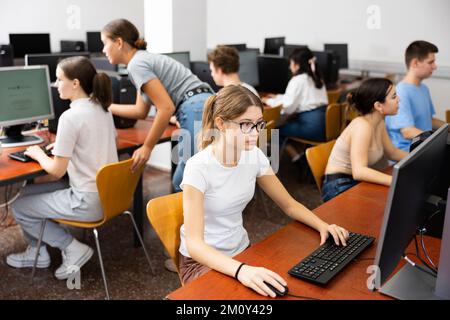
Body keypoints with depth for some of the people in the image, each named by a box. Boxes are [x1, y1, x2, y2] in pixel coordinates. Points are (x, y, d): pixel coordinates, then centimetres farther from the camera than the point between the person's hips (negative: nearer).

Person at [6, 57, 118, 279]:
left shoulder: (70, 117, -21)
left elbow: (57, 171, -14)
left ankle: (73, 249, 10)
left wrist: (38, 154, 4)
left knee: (19, 208, 9)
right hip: (108, 192, 9)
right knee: (28, 192, 20)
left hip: (88, 202, -9)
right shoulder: (102, 108, 4)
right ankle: (37, 252, 32)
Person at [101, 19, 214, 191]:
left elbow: (166, 108, -16)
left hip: (198, 112, -10)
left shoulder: (136, 64, -8)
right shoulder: (144, 59, 23)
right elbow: (140, 111, 29)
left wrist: (147, 147, -8)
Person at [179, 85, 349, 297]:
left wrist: (322, 225, -14)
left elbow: (289, 205, 5)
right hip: (203, 260, -5)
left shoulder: (254, 156, -6)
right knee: (258, 292, -28)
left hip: (240, 250, 6)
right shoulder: (199, 168, -24)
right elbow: (194, 243, -29)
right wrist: (240, 270, -45)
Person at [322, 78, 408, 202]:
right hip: (340, 187, -8)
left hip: (356, 182, 8)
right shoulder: (362, 126, -24)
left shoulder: (379, 122, 3)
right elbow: (359, 171, -35)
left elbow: (392, 152, 17)